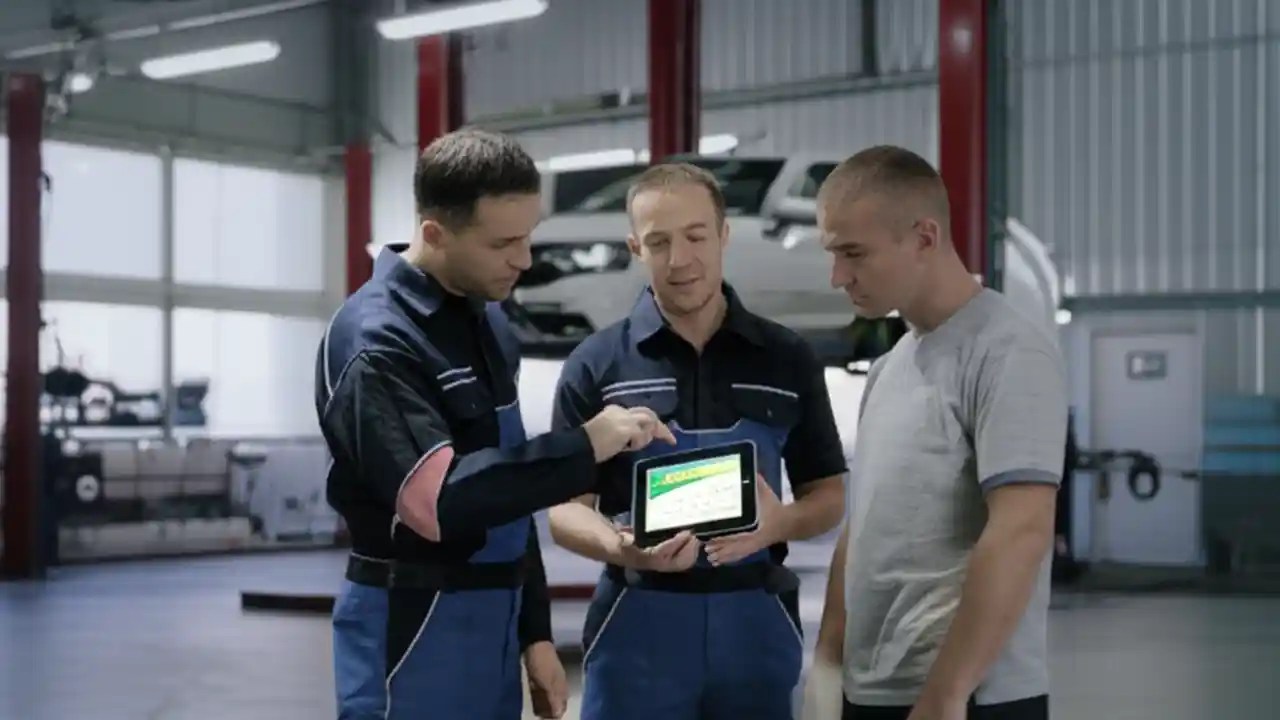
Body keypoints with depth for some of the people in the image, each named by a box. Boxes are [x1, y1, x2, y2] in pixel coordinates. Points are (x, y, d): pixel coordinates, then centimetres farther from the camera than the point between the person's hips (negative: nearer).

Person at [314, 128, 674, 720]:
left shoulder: (488, 321, 10)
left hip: (493, 620, 8)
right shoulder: (376, 341, -17)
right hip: (414, 629, -8)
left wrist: (533, 628, 13)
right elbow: (439, 499, -27)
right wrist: (585, 447, -23)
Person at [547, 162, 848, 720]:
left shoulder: (786, 359, 6)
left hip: (757, 622, 2)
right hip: (637, 625, -1)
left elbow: (828, 496, 10)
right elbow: (565, 507, -1)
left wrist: (779, 522, -12)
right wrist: (620, 546, -22)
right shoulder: (597, 364, 1)